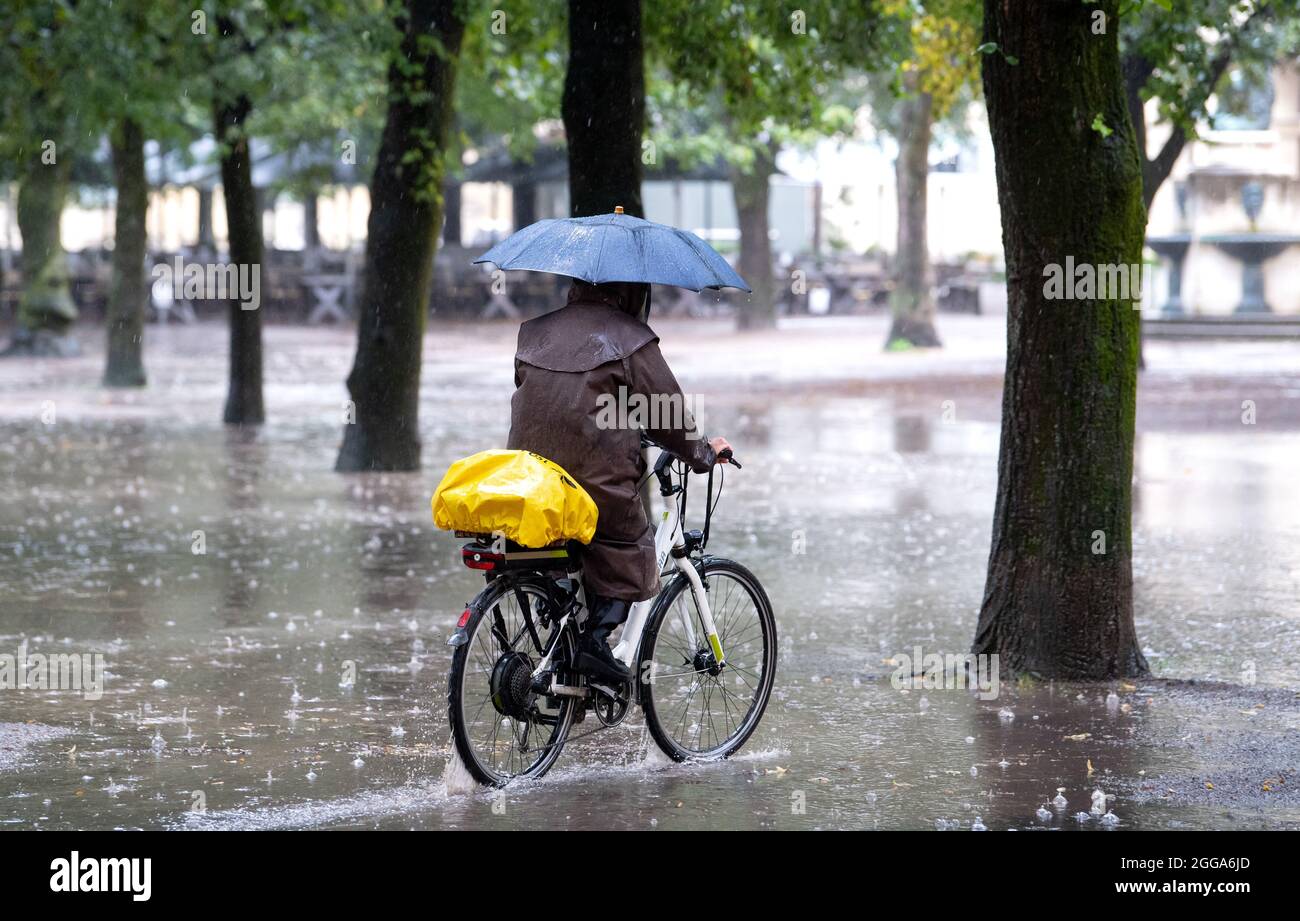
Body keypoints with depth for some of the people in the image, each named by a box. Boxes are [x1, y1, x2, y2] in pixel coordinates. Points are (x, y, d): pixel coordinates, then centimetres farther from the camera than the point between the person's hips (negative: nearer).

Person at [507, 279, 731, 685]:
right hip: (595, 478, -5)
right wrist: (703, 452, 17)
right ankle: (596, 637, -7)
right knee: (627, 550, 12)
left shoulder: (537, 330, 12)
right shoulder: (631, 339, -5)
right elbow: (666, 415, -1)